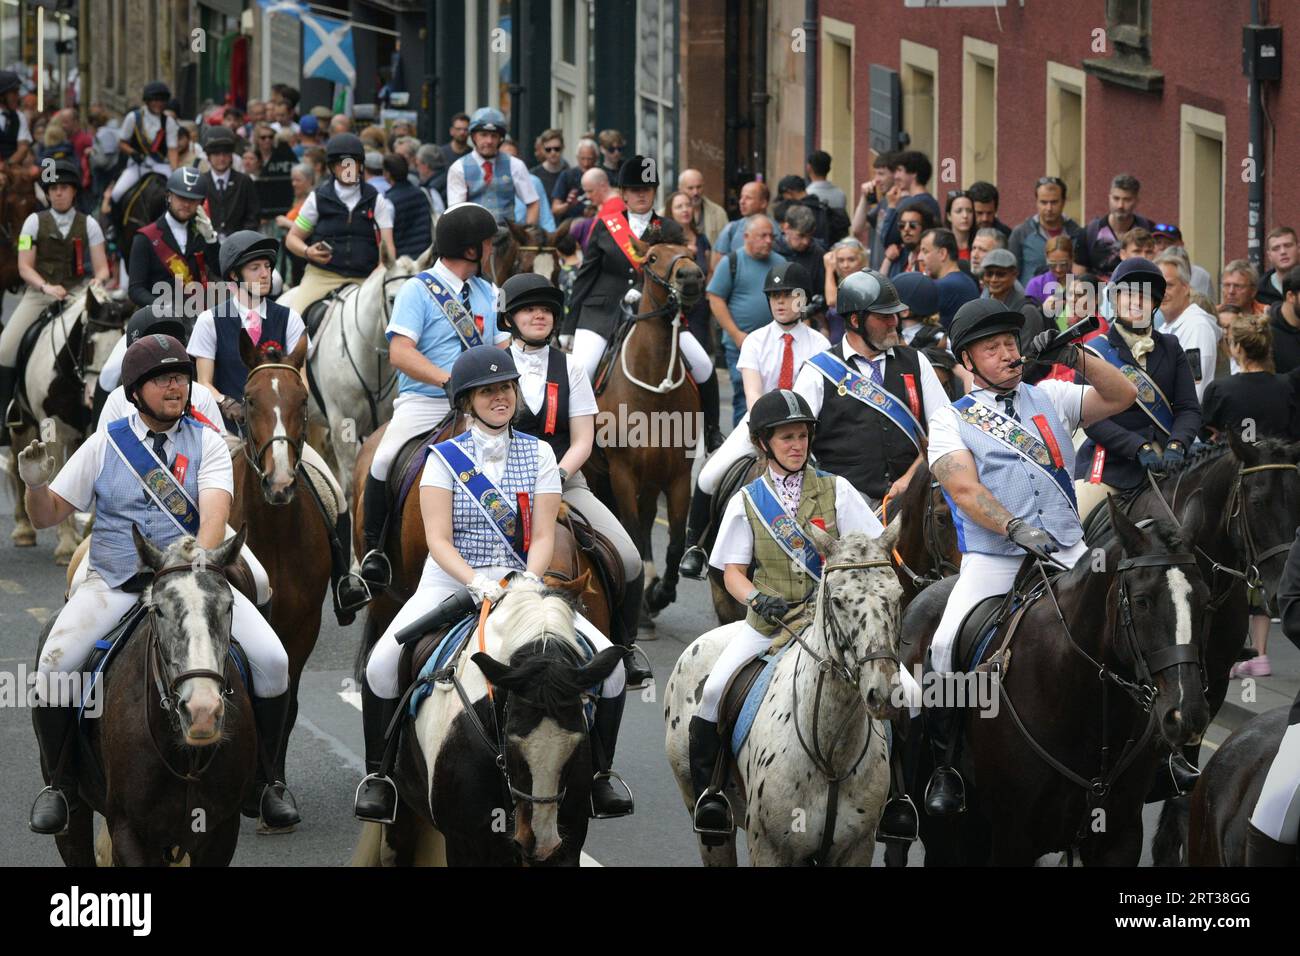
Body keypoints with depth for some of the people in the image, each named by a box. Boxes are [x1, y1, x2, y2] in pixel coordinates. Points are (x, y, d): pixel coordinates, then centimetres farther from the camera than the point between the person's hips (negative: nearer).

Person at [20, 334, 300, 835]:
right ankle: (60, 784, -4)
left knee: (272, 659, -19)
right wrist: (35, 486, -17)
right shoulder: (105, 445, 4)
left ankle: (266, 779, 3)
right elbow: (47, 516, 7)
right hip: (113, 582, 0)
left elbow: (214, 513, -13)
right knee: (54, 664, -26)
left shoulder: (206, 442, 3)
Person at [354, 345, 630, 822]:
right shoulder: (445, 458, 0)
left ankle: (597, 775, 3)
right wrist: (477, 582, -26)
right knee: (382, 664, -27)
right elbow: (438, 539, -9)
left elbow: (542, 537, -1)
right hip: (450, 582, -2)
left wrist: (527, 584, -21)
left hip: (521, 583, 2)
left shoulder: (538, 454, 5)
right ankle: (378, 774, -7)